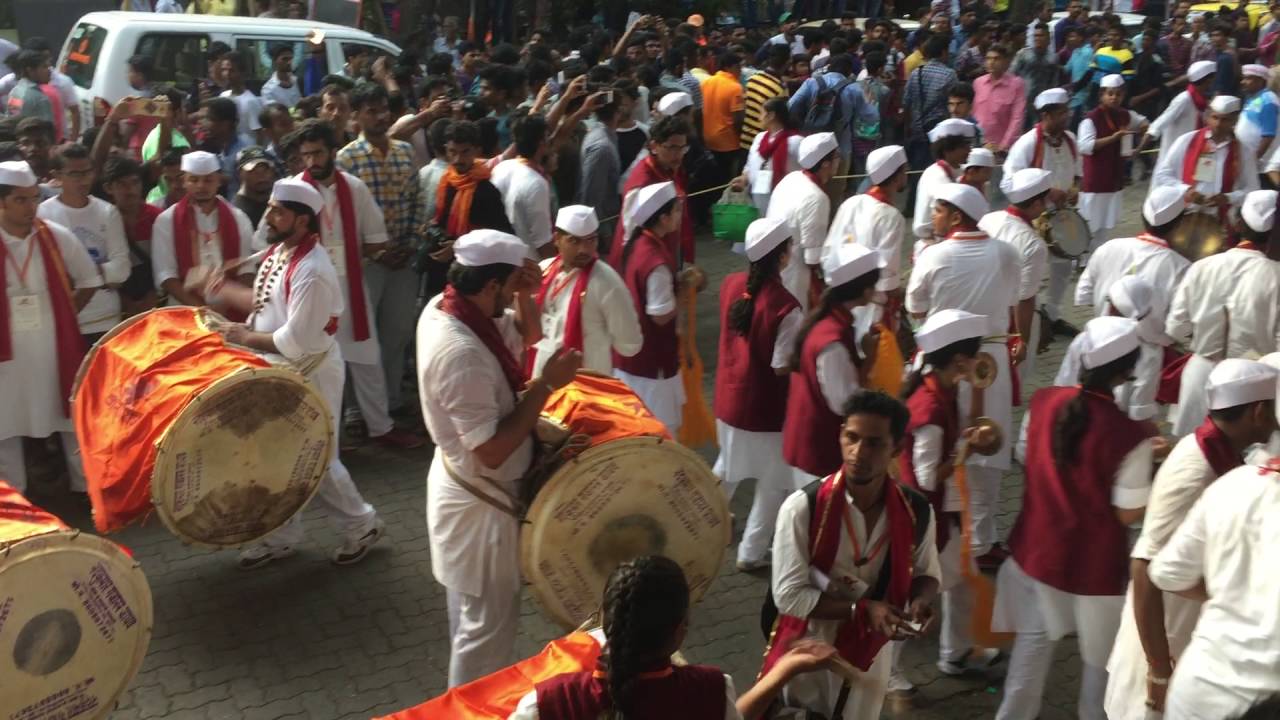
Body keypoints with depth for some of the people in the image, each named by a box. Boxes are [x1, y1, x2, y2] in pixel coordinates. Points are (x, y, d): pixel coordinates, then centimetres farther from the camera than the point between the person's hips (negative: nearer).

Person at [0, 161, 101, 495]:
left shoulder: (56, 237, -3)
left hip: (56, 347, 2)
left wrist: (65, 313, 3)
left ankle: (87, 488, 28)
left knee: (74, 419, 13)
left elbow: (89, 280, 11)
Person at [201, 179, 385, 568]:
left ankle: (361, 524, 27)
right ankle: (282, 535, 33)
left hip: (309, 374, -9)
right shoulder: (278, 251, 1)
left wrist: (245, 337, -19)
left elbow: (296, 341, -31)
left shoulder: (311, 272, -29)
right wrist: (227, 292, 4)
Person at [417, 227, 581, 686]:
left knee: (471, 618, 28)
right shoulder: (462, 354, -34)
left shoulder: (442, 306, -5)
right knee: (488, 626, 9)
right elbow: (492, 450, -31)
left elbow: (526, 335, 10)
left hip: (462, 484, 10)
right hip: (481, 502, -10)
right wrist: (545, 385, -27)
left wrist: (527, 296, -11)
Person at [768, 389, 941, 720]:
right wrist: (862, 609, -29)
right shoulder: (803, 507, -25)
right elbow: (788, 594, -22)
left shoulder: (917, 512, -13)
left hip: (869, 654, 3)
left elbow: (927, 573, 5)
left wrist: (919, 603, -17)